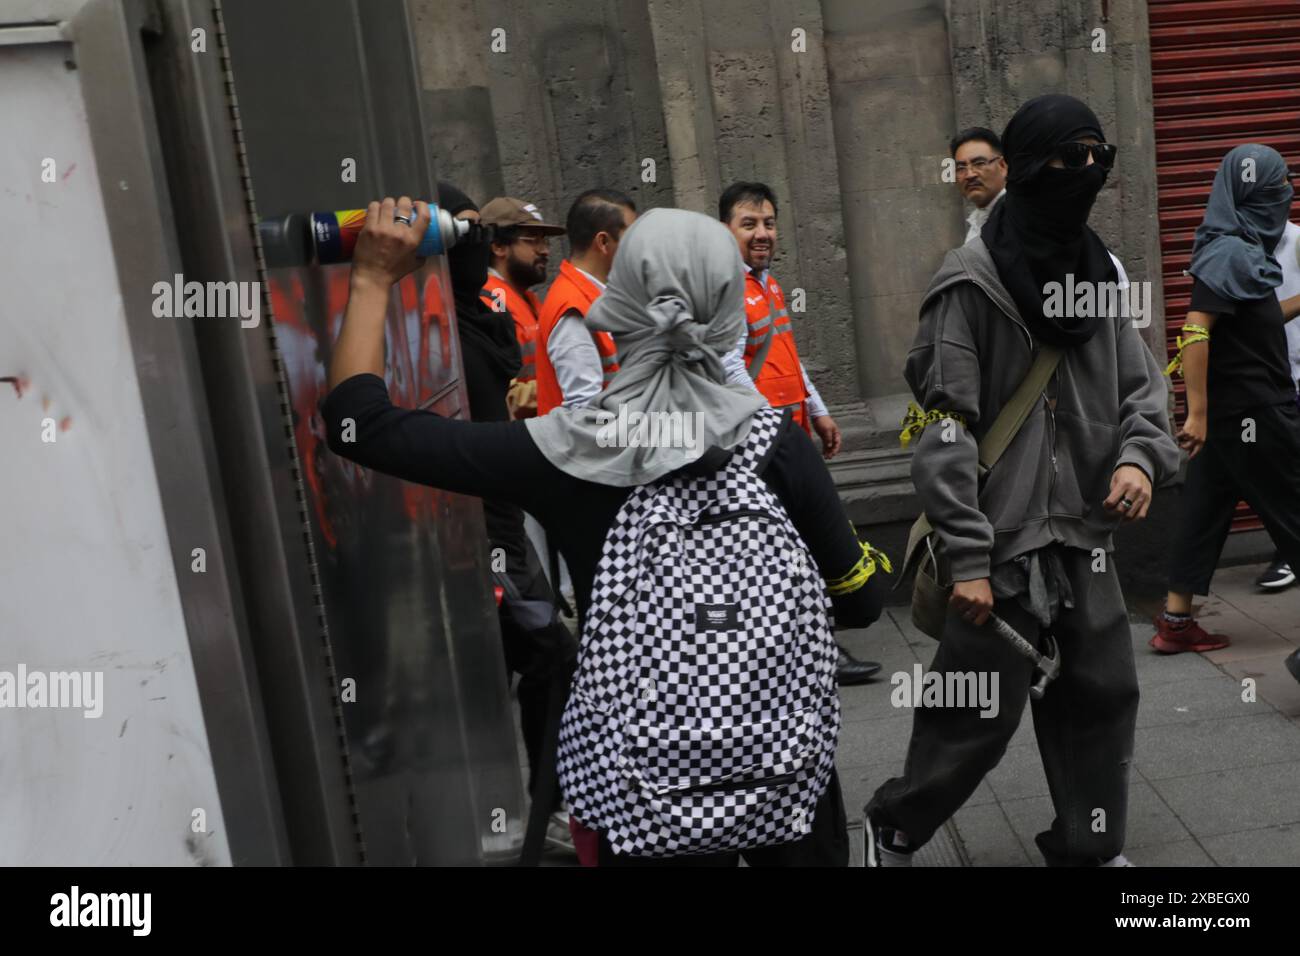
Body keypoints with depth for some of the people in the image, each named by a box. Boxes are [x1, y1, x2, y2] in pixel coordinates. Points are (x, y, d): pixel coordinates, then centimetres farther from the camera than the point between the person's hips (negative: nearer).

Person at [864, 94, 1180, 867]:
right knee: (978, 715, 0)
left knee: (1104, 696, 12)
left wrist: (1141, 454, -8)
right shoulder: (974, 282, -11)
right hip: (1003, 541, -7)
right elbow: (945, 430, -14)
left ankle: (1090, 849, 32)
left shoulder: (1102, 272, 11)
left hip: (1084, 535, 7)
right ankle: (895, 828, 25)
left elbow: (1141, 385, 14)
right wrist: (966, 557, -18)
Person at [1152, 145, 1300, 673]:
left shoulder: (1240, 249, 12)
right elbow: (1196, 332, -25)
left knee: (1205, 509, 8)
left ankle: (1176, 622, 12)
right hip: (1250, 412, -9)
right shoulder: (1229, 253, -17)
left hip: (1233, 411, 9)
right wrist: (1197, 411, -28)